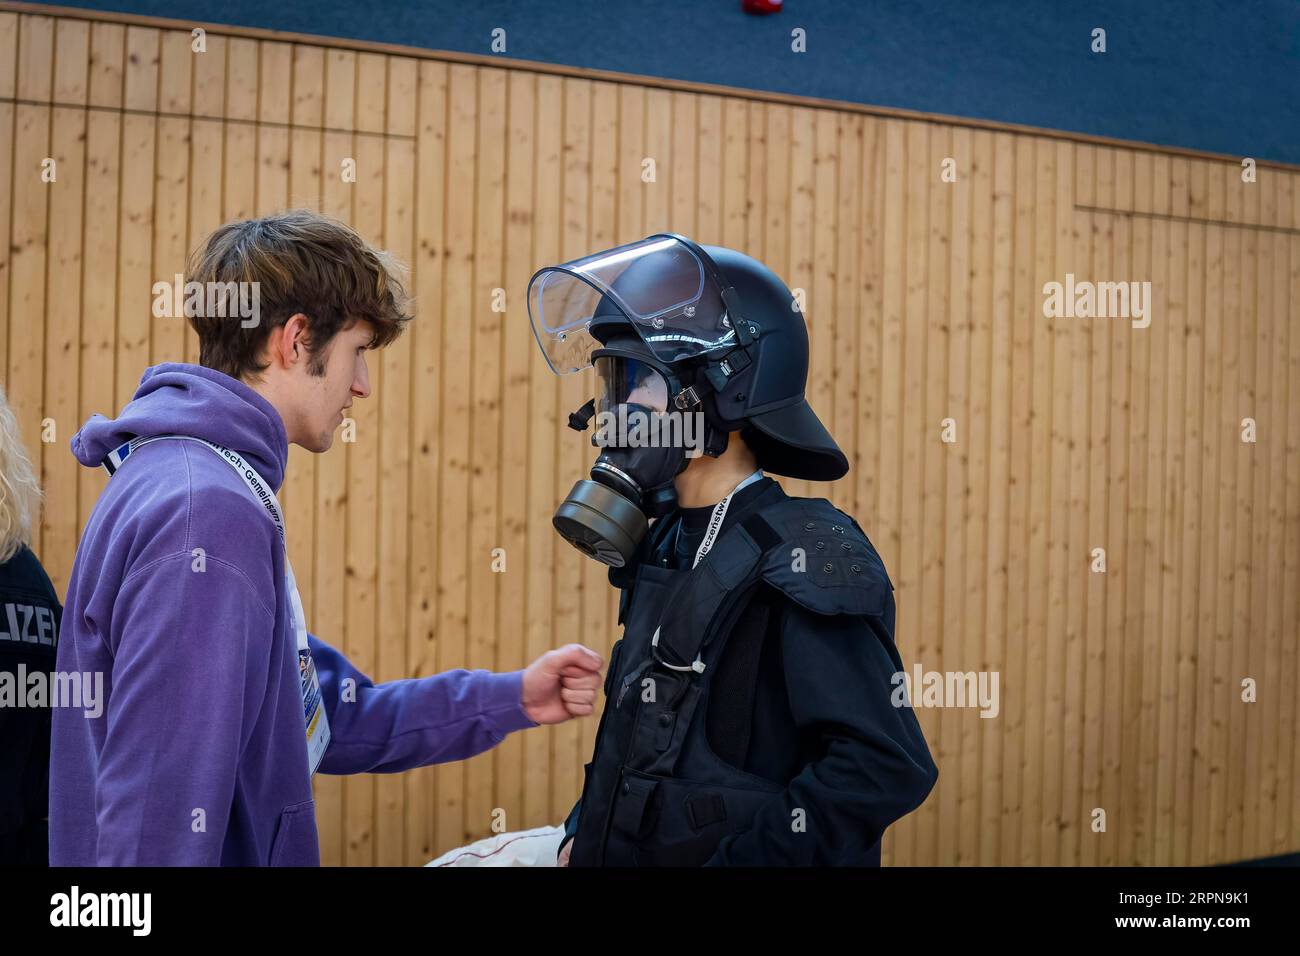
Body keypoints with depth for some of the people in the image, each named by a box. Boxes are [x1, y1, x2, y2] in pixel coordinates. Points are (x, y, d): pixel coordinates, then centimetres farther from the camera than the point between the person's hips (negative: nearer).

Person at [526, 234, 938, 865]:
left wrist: (736, 858, -23)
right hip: (625, 850, 7)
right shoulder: (666, 545, 8)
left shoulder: (804, 557, -19)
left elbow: (884, 767, -25)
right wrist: (581, 834, 6)